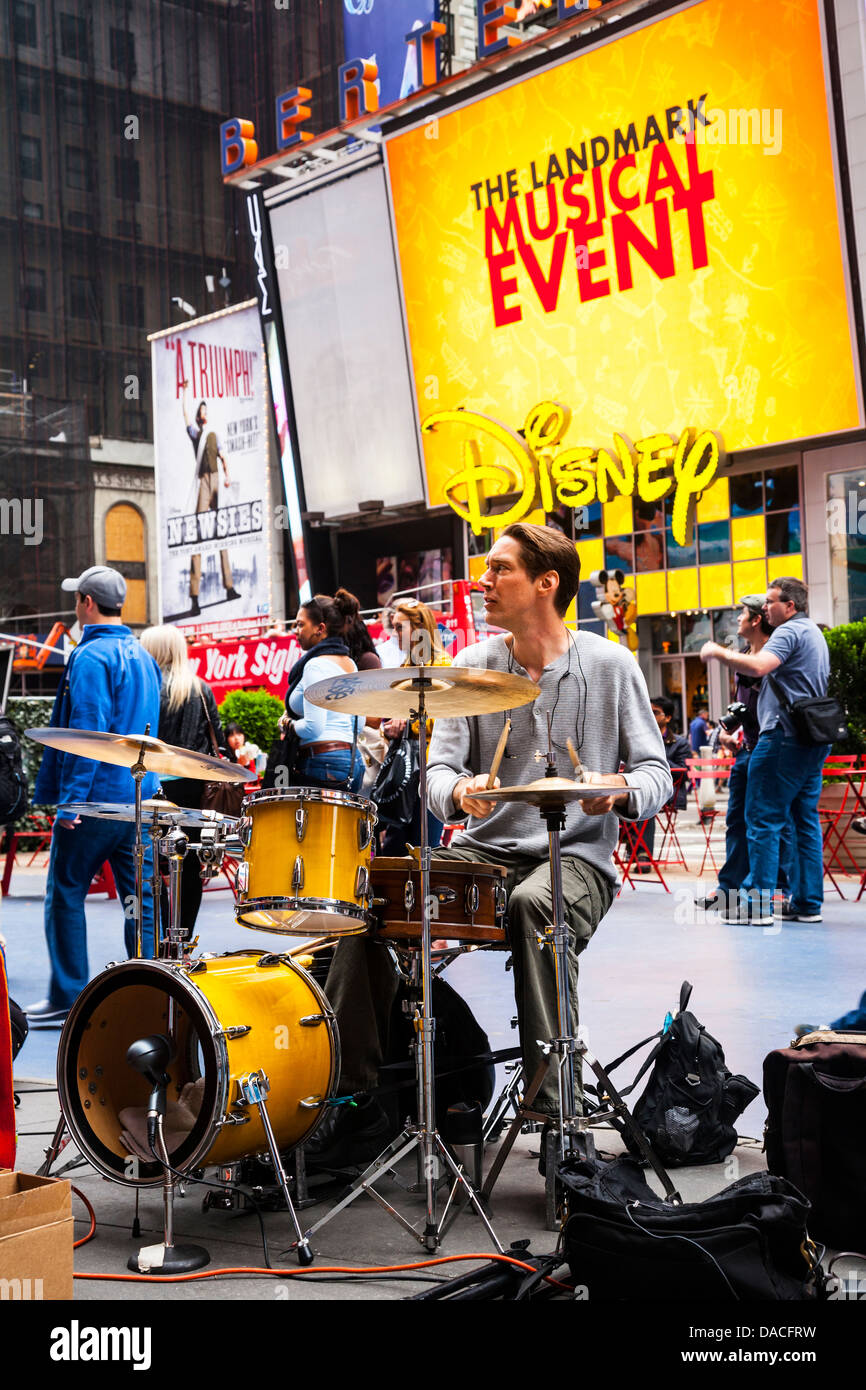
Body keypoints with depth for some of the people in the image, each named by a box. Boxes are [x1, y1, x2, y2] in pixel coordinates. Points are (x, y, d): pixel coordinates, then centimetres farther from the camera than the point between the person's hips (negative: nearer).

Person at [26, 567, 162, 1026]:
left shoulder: (91, 657, -12)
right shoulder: (143, 656, 15)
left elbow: (86, 731, -18)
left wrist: (69, 798, -17)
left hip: (97, 798, -8)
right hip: (140, 795, 8)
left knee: (65, 894, 2)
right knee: (140, 897, 7)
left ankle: (67, 1000, 5)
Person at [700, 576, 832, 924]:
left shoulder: (790, 632, -10)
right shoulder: (814, 633, 23)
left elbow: (758, 666, -27)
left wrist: (718, 652, -14)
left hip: (784, 736, -10)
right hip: (813, 738, 10)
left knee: (763, 819, -7)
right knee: (805, 820, 10)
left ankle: (758, 903, -9)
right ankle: (807, 903, 11)